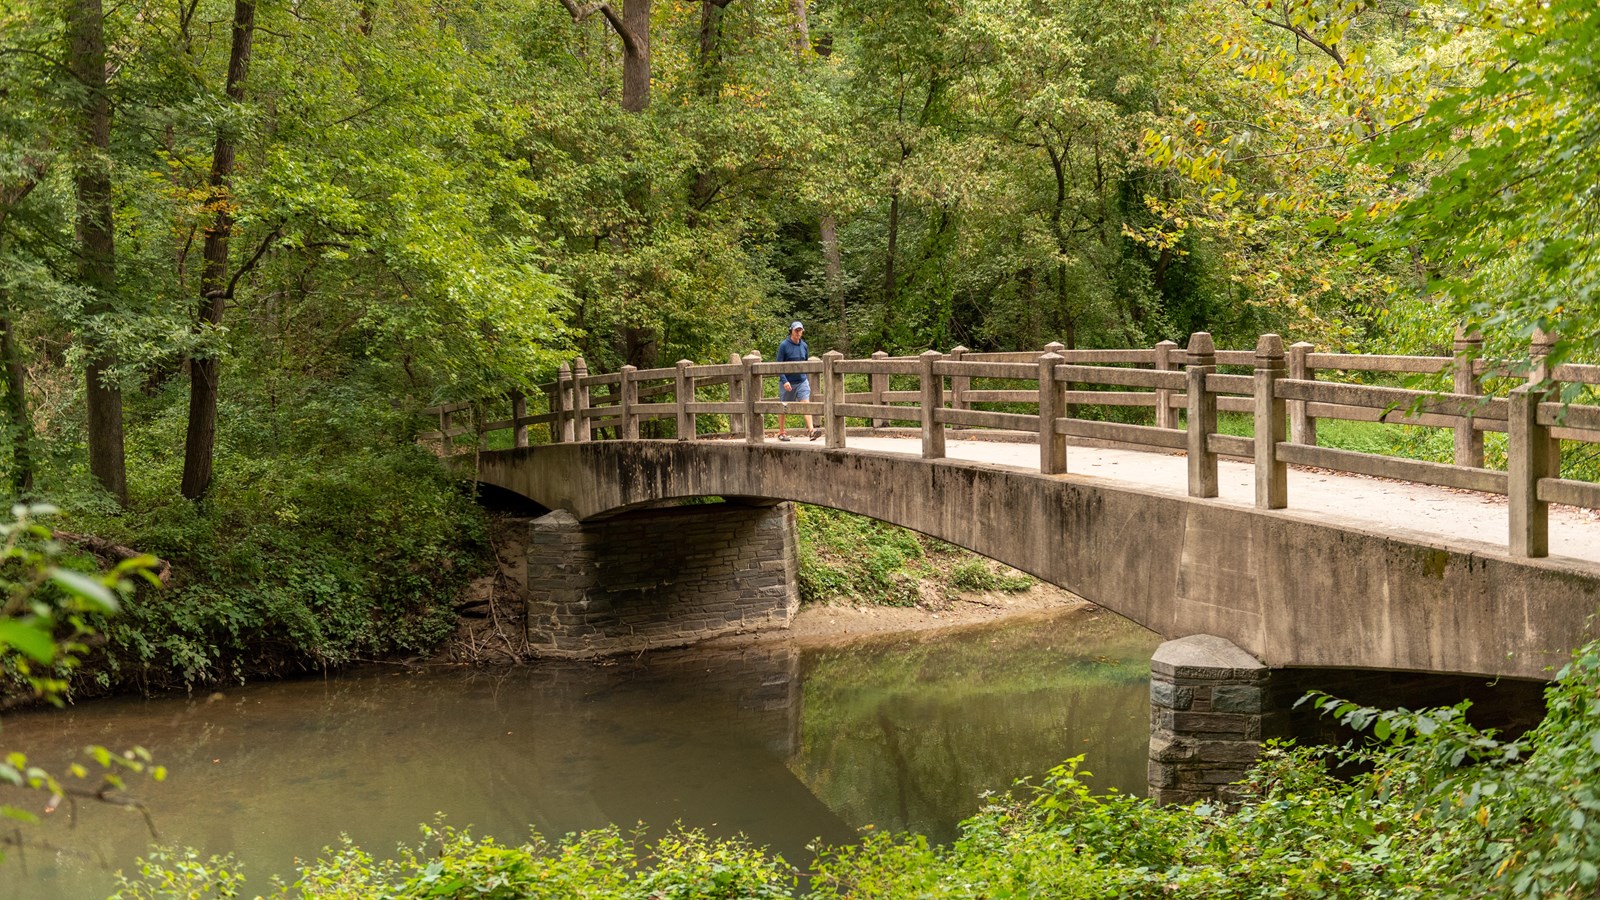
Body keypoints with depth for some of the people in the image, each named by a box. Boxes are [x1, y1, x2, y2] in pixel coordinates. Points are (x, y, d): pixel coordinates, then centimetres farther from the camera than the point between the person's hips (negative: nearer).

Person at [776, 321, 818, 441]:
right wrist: (784, 381, -19)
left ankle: (811, 430, -24)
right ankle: (781, 433, 21)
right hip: (787, 382, -3)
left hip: (802, 381, 3)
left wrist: (808, 380, 19)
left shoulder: (804, 346, 8)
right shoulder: (784, 345, -6)